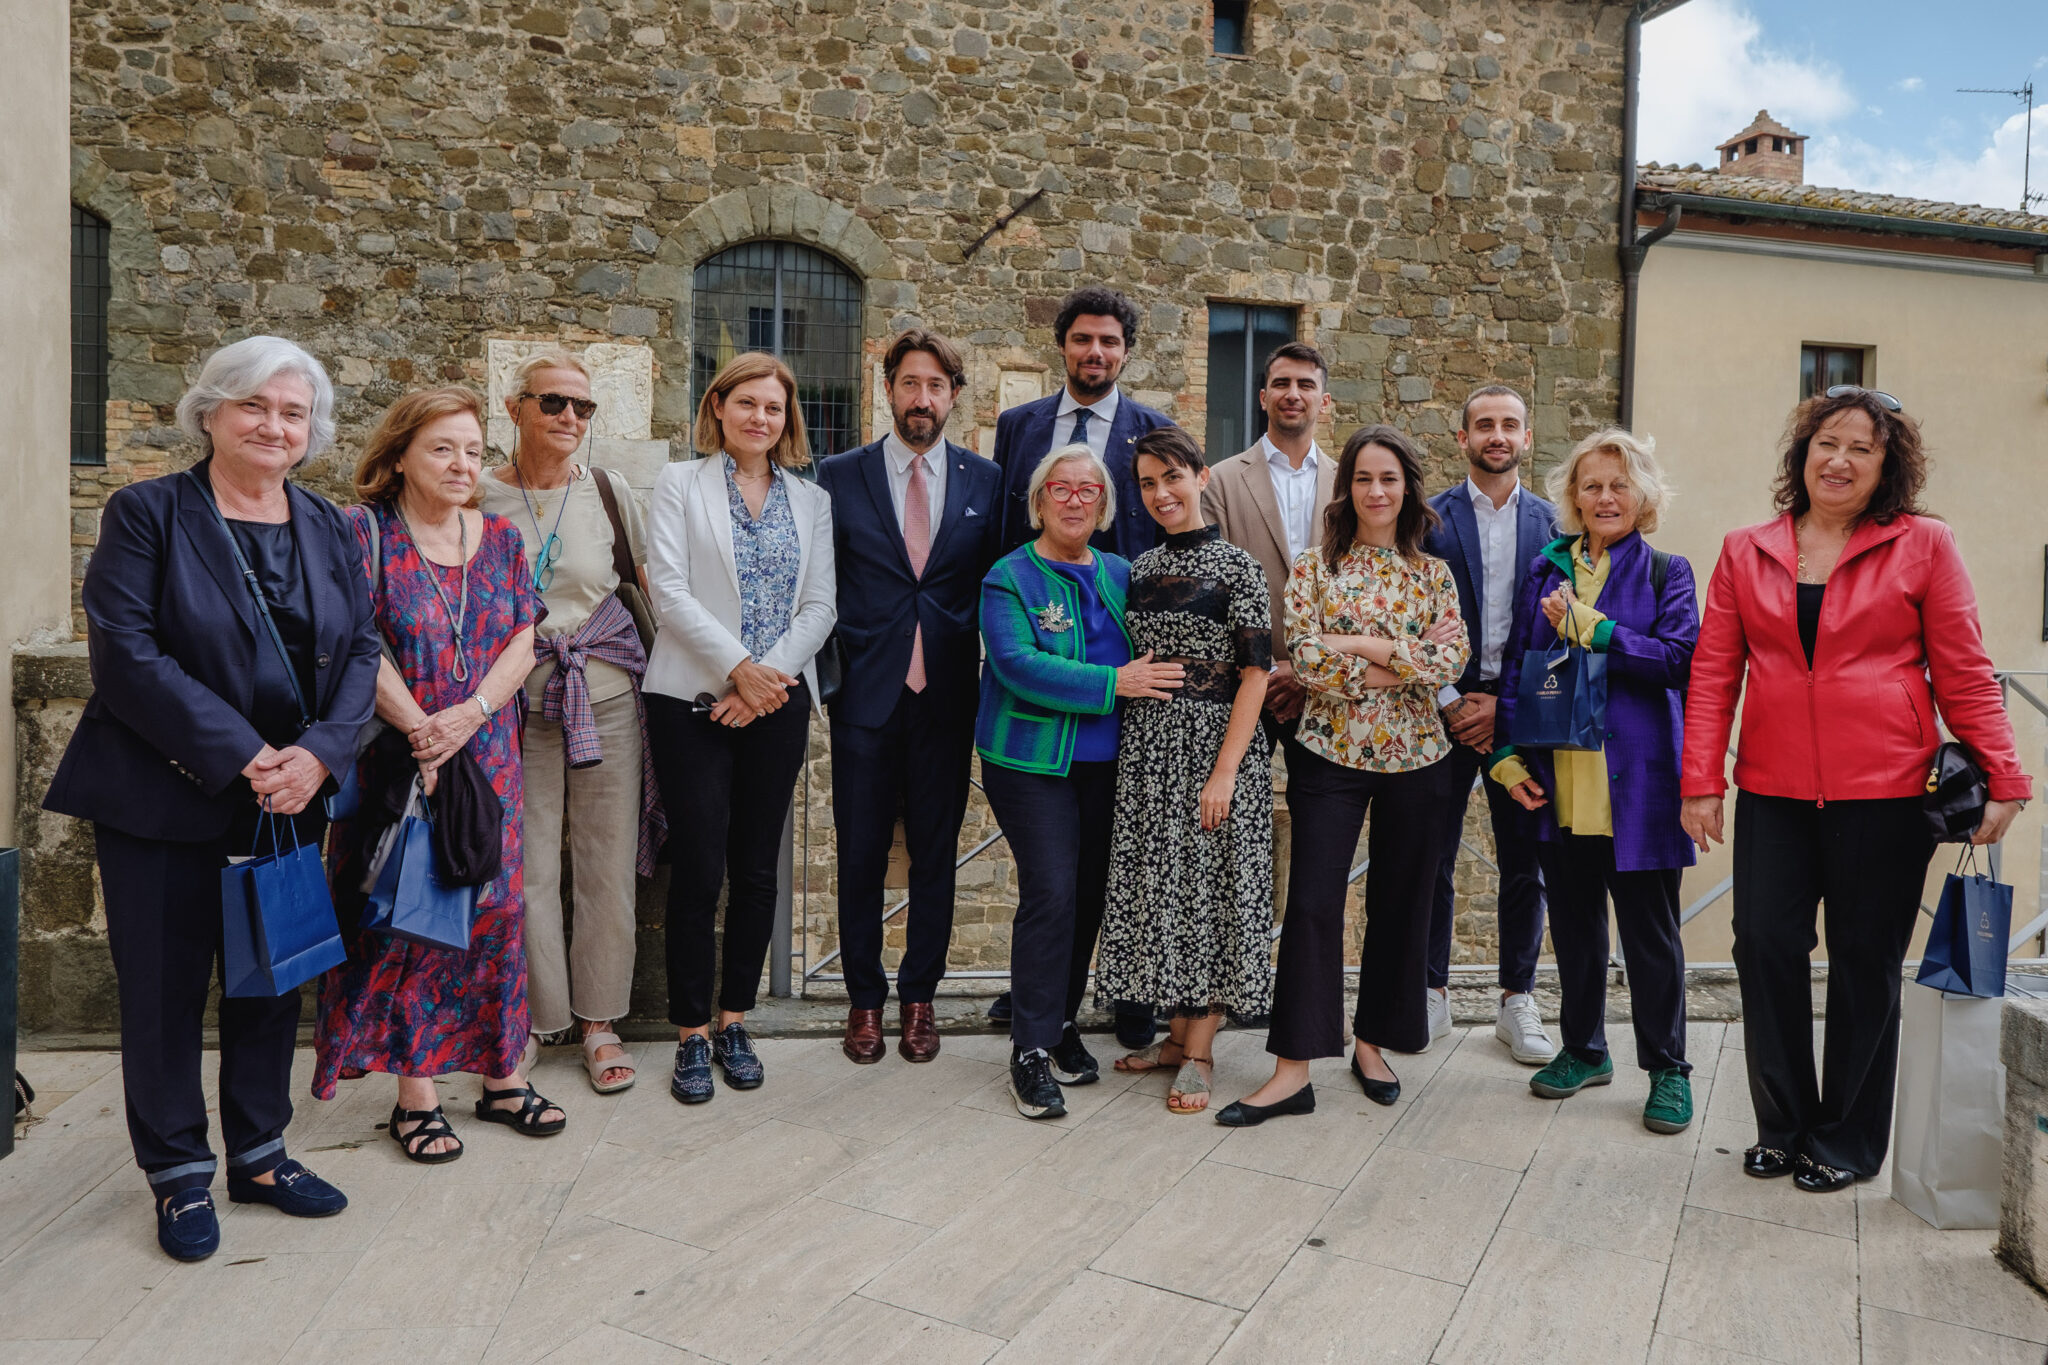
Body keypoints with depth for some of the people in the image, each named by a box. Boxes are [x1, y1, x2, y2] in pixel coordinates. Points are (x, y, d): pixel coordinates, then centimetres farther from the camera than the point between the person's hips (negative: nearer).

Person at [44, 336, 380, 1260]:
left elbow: (362, 650, 4)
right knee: (164, 984, 6)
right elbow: (126, 655, -13)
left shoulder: (329, 528, 9)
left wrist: (319, 753, -13)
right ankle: (180, 1173, 23)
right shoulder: (146, 514, -4)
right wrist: (242, 756, -19)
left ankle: (259, 1154, 29)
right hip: (165, 800, -4)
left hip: (289, 796, 4)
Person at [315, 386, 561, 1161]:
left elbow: (523, 641, 3)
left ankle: (502, 1077, 20)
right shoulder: (366, 531, -4)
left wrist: (471, 713, -12)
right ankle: (415, 1094, 13)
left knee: (493, 908, 8)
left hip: (488, 759, 4)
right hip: (397, 762, -4)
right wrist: (418, 727, -16)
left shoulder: (499, 538, 9)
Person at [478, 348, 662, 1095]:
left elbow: (655, 585, 10)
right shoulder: (480, 497, 0)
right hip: (517, 702, -1)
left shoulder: (608, 491, 4)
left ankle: (599, 1022, 20)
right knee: (525, 870, 3)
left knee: (609, 867, 6)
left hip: (607, 696, 2)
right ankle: (528, 1023, 20)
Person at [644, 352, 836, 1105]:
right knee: (699, 868, -3)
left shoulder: (812, 500, 13)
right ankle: (692, 1035, 11)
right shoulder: (680, 484, 5)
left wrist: (769, 674, -9)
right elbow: (669, 590, -6)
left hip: (777, 700, 3)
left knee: (756, 869, 7)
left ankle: (734, 1023, 21)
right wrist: (737, 666, -14)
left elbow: (820, 605, 5)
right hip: (692, 699, -3)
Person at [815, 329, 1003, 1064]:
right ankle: (864, 999, 22)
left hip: (948, 696, 1)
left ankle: (919, 997, 24)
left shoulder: (986, 481, 6)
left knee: (936, 853, 9)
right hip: (865, 696, -1)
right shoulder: (839, 476, 3)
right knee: (861, 854, 6)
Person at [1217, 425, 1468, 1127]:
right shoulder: (1314, 567, 2)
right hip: (1331, 753, -2)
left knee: (1400, 905, 9)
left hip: (1414, 755, 2)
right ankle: (1293, 1070, 0)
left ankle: (1371, 1043, 27)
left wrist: (1363, 646, -14)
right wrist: (1404, 660, -12)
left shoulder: (1433, 574, 7)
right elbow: (1307, 660, -9)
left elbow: (1451, 660, -6)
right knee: (1312, 902, -5)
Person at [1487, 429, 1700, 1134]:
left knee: (1649, 929, 4)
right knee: (1573, 919, 14)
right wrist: (1507, 753, 0)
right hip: (1558, 780, 3)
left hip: (1636, 783, -3)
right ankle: (1583, 1049, 30)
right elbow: (1515, 664, 9)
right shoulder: (1546, 571, 10)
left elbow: (1676, 658, -13)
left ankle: (1667, 1068, 18)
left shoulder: (1667, 572, 2)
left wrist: (1586, 626, -16)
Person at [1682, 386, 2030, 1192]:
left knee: (1865, 964, 7)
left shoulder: (1922, 546, 3)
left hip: (1884, 793, -2)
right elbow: (1712, 672, 5)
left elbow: (1964, 673, 3)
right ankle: (1783, 1125, 20)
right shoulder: (1746, 552, 8)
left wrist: (2001, 779, -2)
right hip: (1773, 792, 2)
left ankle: (1848, 1140, 23)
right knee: (1764, 945, 1)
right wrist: (1700, 779, -2)